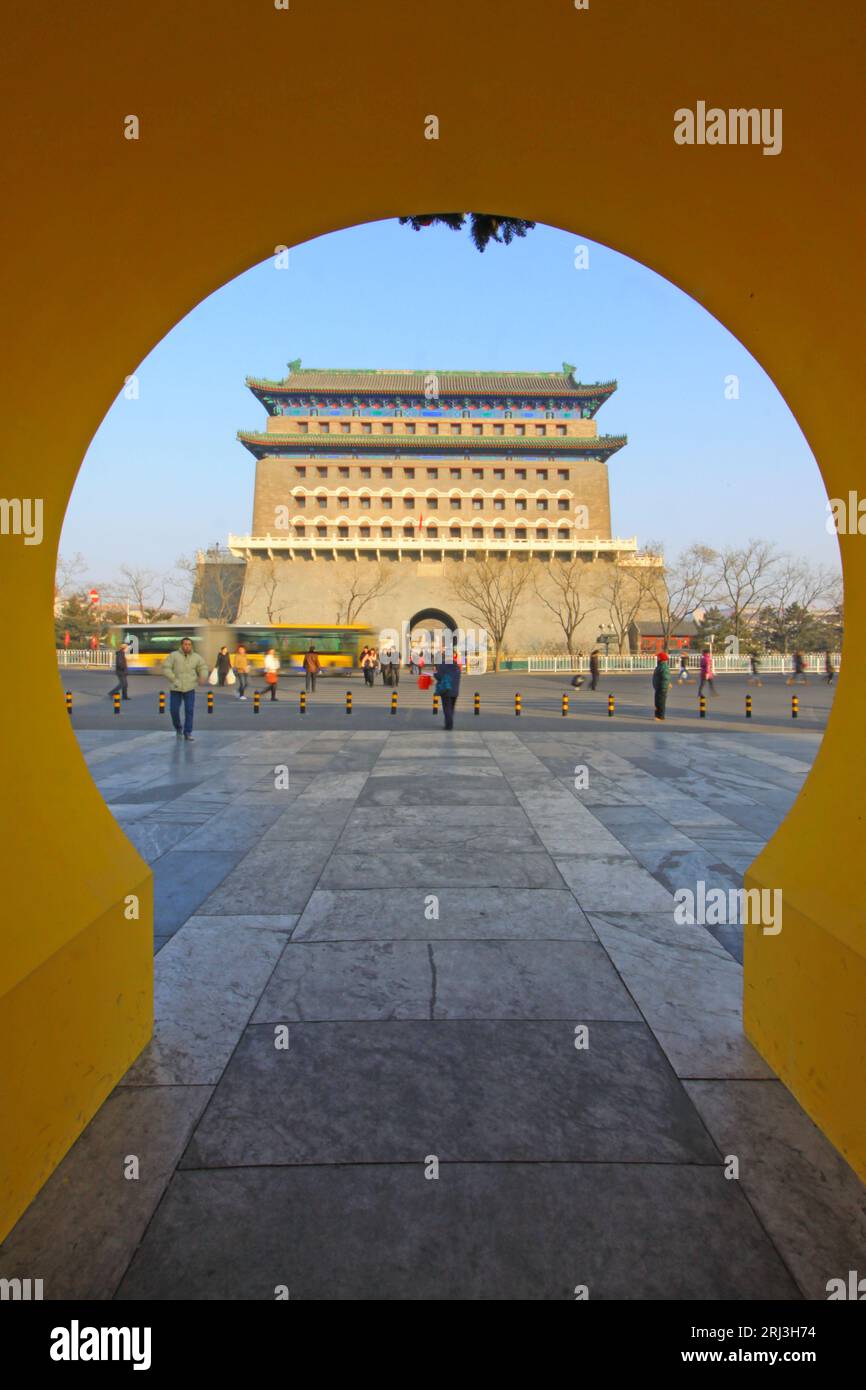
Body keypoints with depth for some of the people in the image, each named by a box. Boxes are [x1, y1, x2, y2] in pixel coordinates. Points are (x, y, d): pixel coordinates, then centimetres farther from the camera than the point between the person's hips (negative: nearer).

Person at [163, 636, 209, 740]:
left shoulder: (196, 657, 3)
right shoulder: (174, 655, -3)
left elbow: (203, 667, 7)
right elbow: (166, 668, -7)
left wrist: (203, 677, -14)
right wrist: (174, 679, -17)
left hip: (189, 688, 1)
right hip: (176, 688, 0)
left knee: (189, 710, -7)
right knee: (174, 710, 3)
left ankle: (187, 732, 2)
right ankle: (178, 728, 31)